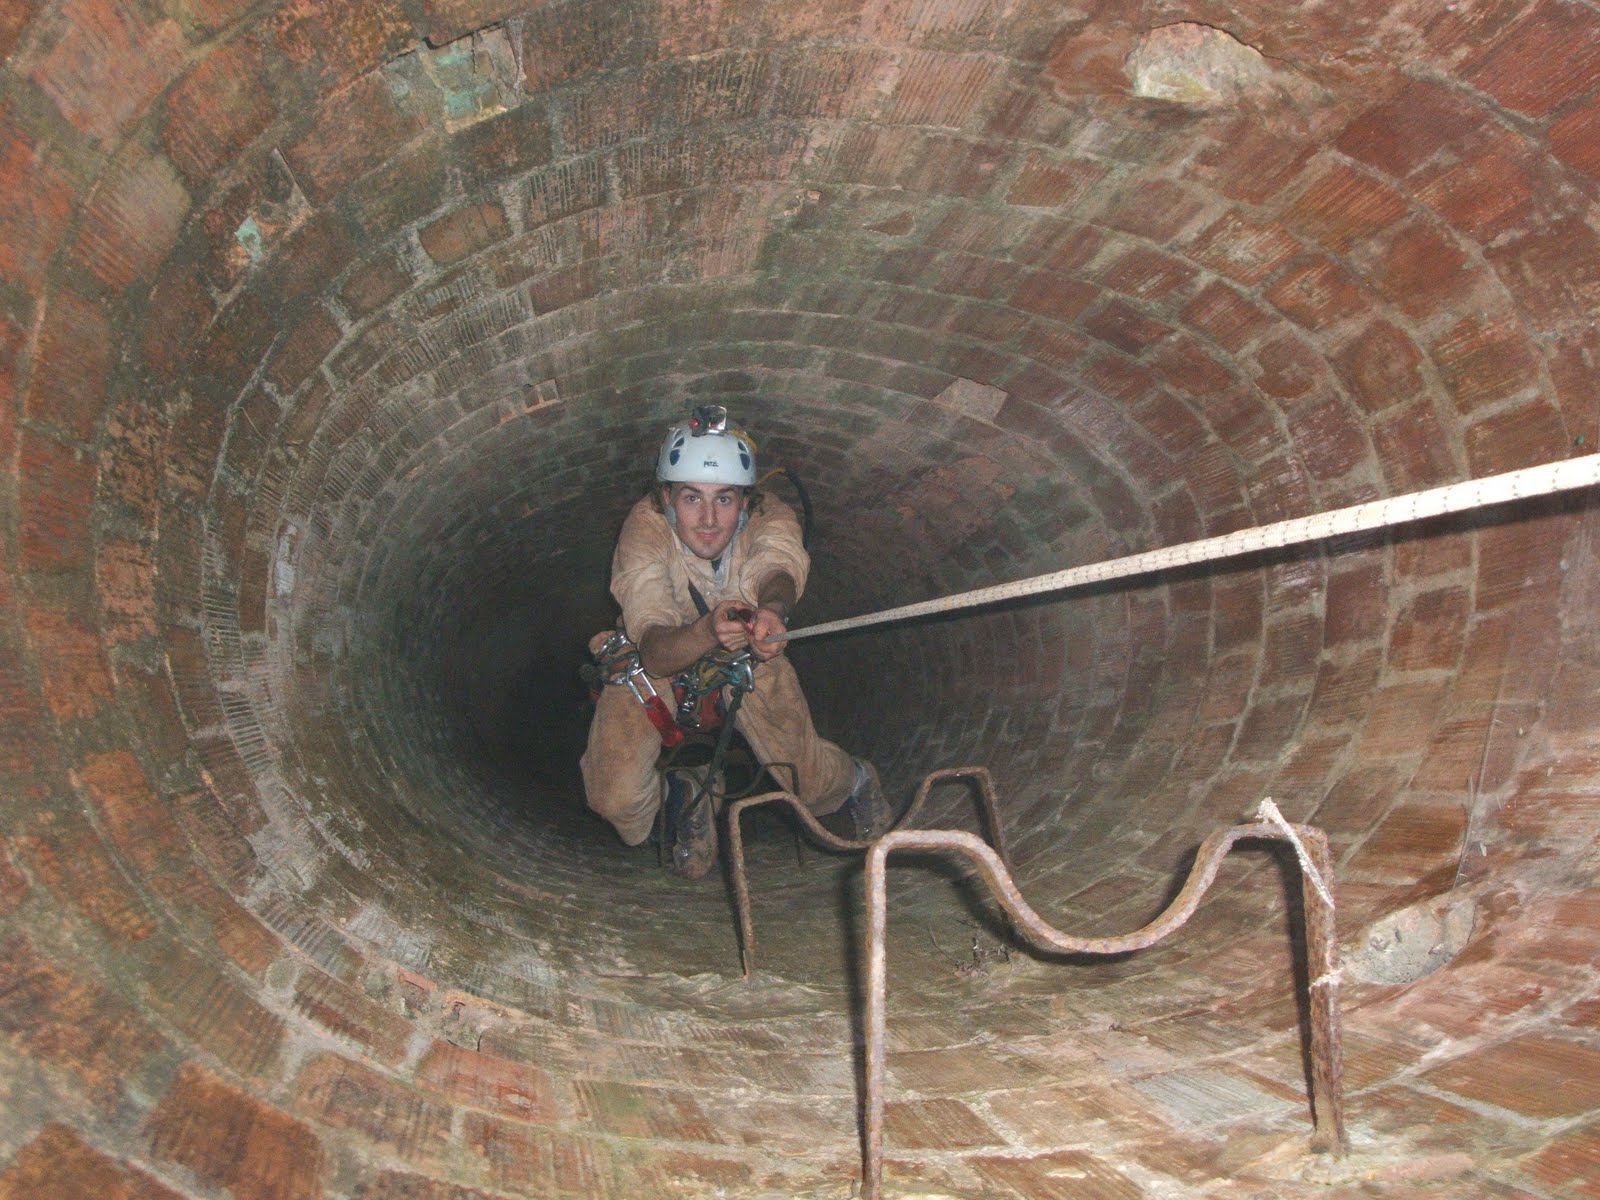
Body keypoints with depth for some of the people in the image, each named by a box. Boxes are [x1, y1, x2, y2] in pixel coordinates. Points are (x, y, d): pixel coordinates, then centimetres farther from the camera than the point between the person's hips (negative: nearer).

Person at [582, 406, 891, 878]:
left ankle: (855, 780, 31)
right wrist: (707, 631, -63)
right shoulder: (645, 529, -31)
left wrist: (771, 610, -73)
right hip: (656, 666, -1)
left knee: (807, 785, -7)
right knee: (615, 799, -16)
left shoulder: (771, 519, -26)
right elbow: (656, 655, -41)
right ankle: (683, 797, 20)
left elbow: (779, 571, -48)